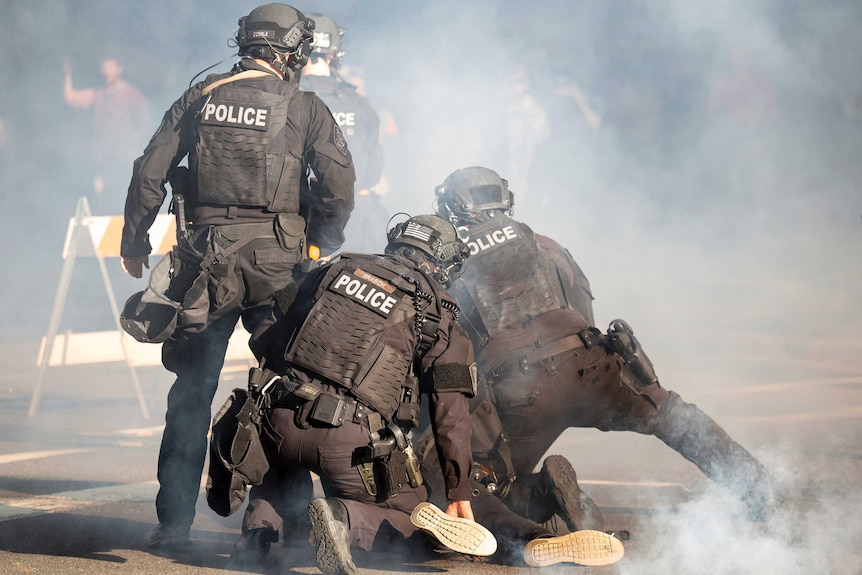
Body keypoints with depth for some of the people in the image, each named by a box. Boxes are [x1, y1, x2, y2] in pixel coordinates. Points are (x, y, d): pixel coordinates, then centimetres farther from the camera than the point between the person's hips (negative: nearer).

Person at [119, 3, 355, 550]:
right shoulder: (304, 108, 2)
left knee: (192, 388, 9)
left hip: (208, 256, 2)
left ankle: (174, 521, 7)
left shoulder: (200, 98, 9)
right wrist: (320, 245, 5)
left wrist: (134, 240, 18)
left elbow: (150, 172, 7)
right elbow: (340, 181, -8)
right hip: (277, 259, -2)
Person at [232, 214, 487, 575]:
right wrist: (459, 492, 7)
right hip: (351, 440, -4)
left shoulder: (333, 270, 17)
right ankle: (346, 518, -15)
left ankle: (263, 516, 7)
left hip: (280, 424, 4)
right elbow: (450, 411, 3)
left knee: (282, 471, 39)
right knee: (408, 522, 16)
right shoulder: (436, 314, 8)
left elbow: (264, 338, 19)